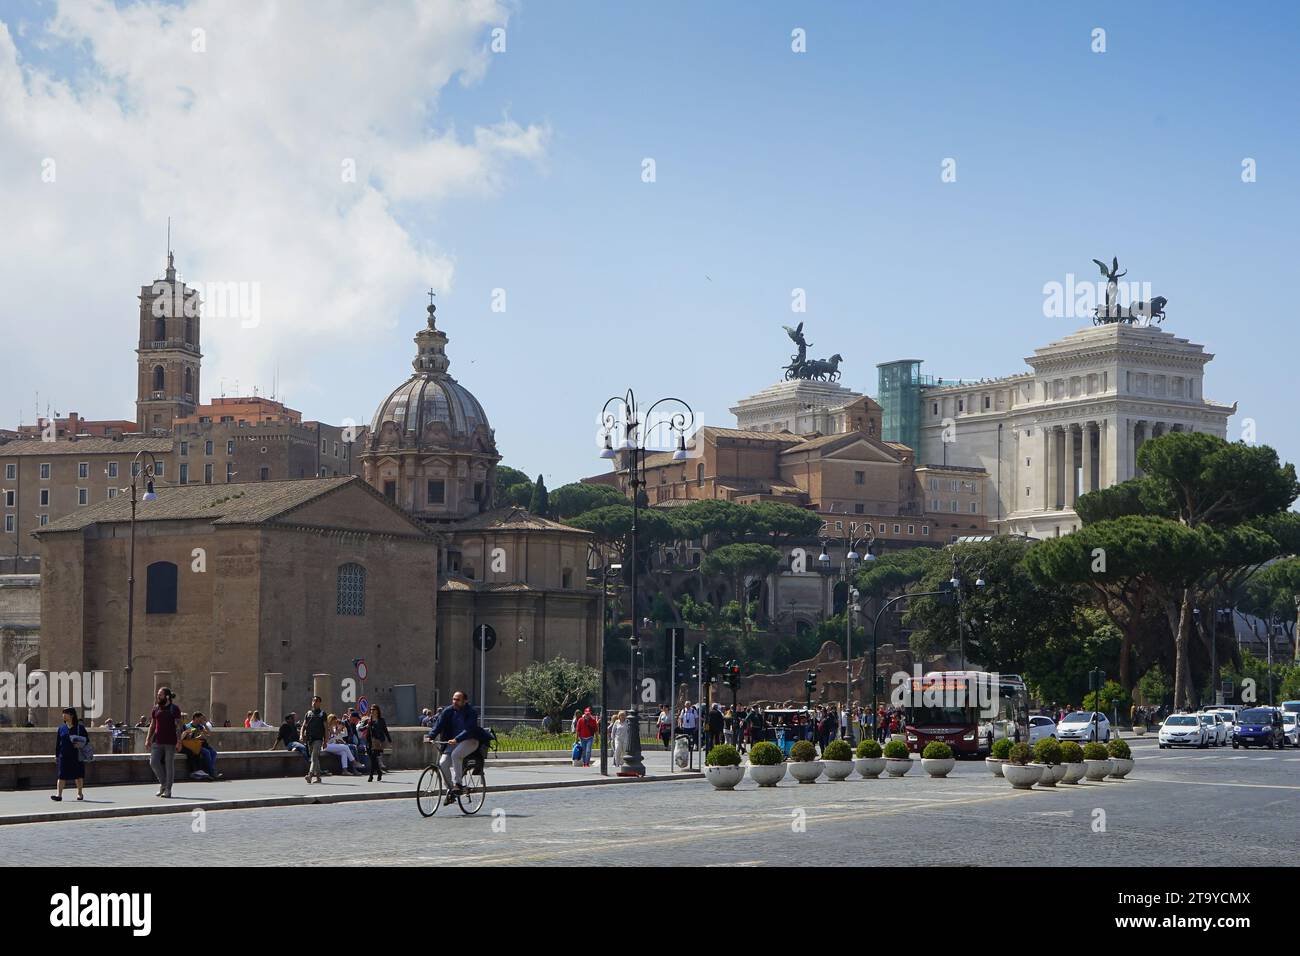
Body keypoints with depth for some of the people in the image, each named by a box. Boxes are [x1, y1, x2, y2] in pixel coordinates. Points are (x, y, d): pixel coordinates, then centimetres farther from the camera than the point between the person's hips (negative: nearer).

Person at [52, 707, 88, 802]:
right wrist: (56, 755, 7)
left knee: (78, 775, 7)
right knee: (62, 776, -7)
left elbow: (86, 739, 3)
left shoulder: (79, 727, 0)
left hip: (76, 755, -2)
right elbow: (58, 742, 11)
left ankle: (80, 793, 21)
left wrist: (81, 744, -17)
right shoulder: (61, 728, 8)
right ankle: (59, 794, -11)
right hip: (64, 756, 2)